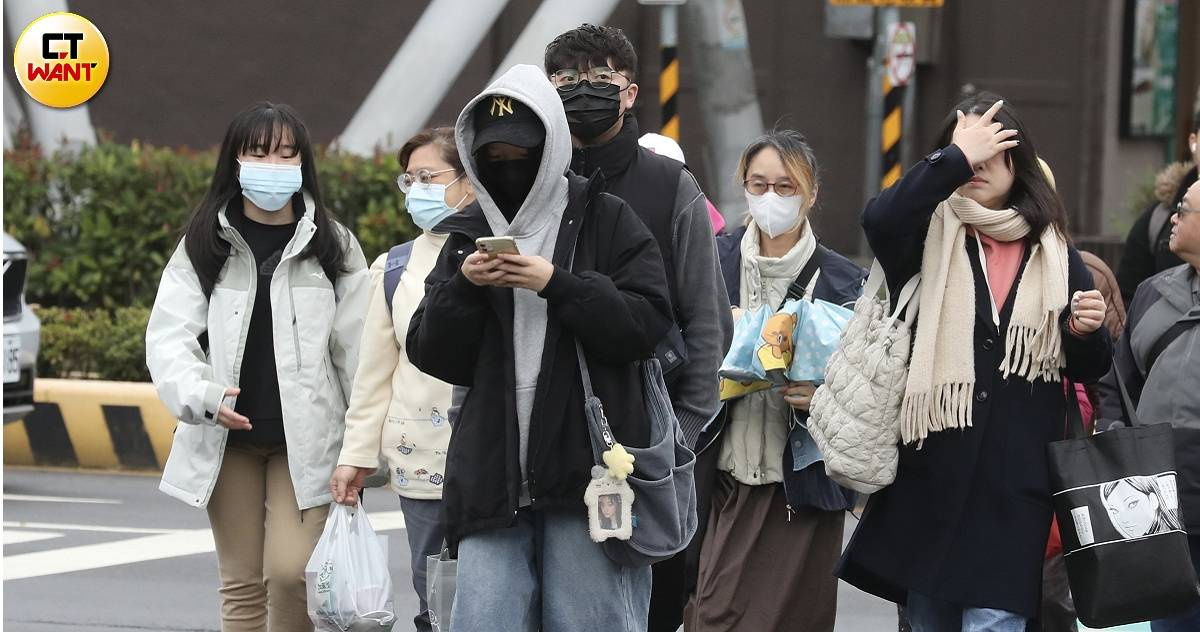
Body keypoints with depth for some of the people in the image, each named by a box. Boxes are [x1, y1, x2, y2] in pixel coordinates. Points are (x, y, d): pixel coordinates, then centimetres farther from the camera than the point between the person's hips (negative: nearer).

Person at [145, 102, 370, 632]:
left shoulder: (332, 246, 2)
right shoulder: (205, 246, 3)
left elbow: (356, 346, 1)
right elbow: (170, 334, -5)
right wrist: (200, 394, -25)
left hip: (305, 437, -2)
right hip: (229, 437, 2)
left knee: (290, 571, -15)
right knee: (241, 584, 7)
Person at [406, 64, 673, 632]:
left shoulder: (606, 222, 4)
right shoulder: (467, 235, 14)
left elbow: (647, 323, -6)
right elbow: (431, 355, 9)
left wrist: (556, 283, -15)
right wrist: (461, 285, -8)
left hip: (586, 472, -3)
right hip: (490, 476, 3)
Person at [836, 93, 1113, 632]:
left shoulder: (1054, 255, 9)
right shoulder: (932, 239, 3)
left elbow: (1088, 370, 15)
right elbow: (880, 219, -21)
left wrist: (1085, 331, -7)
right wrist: (956, 158, -17)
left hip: (1016, 481, 0)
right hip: (931, 470, 1)